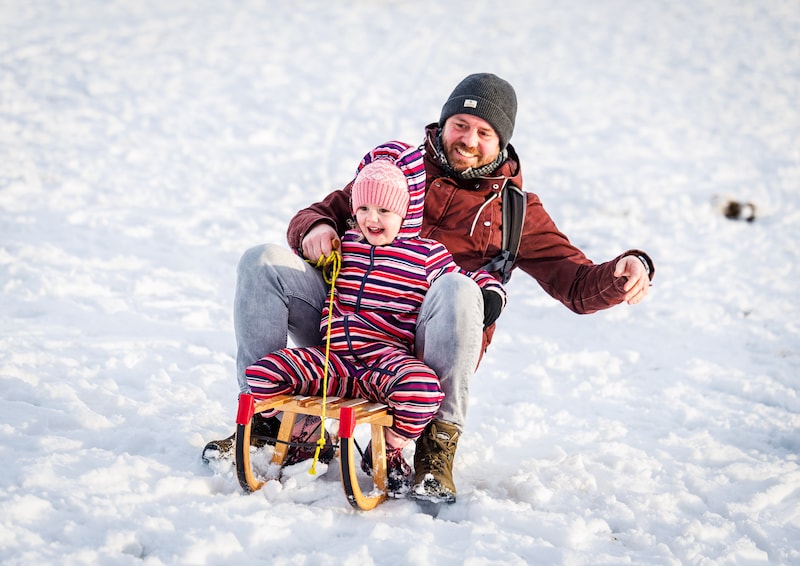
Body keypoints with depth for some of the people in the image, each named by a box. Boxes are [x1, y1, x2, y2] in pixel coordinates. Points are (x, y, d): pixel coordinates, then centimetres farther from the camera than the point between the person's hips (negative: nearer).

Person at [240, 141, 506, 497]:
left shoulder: (427, 255, 3)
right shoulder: (344, 245, 15)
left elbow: (466, 282, 11)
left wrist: (490, 292, -8)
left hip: (388, 359, -4)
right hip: (334, 359, 4)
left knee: (422, 388, -38)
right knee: (261, 374, -14)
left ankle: (388, 451, -5)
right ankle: (307, 438, 12)